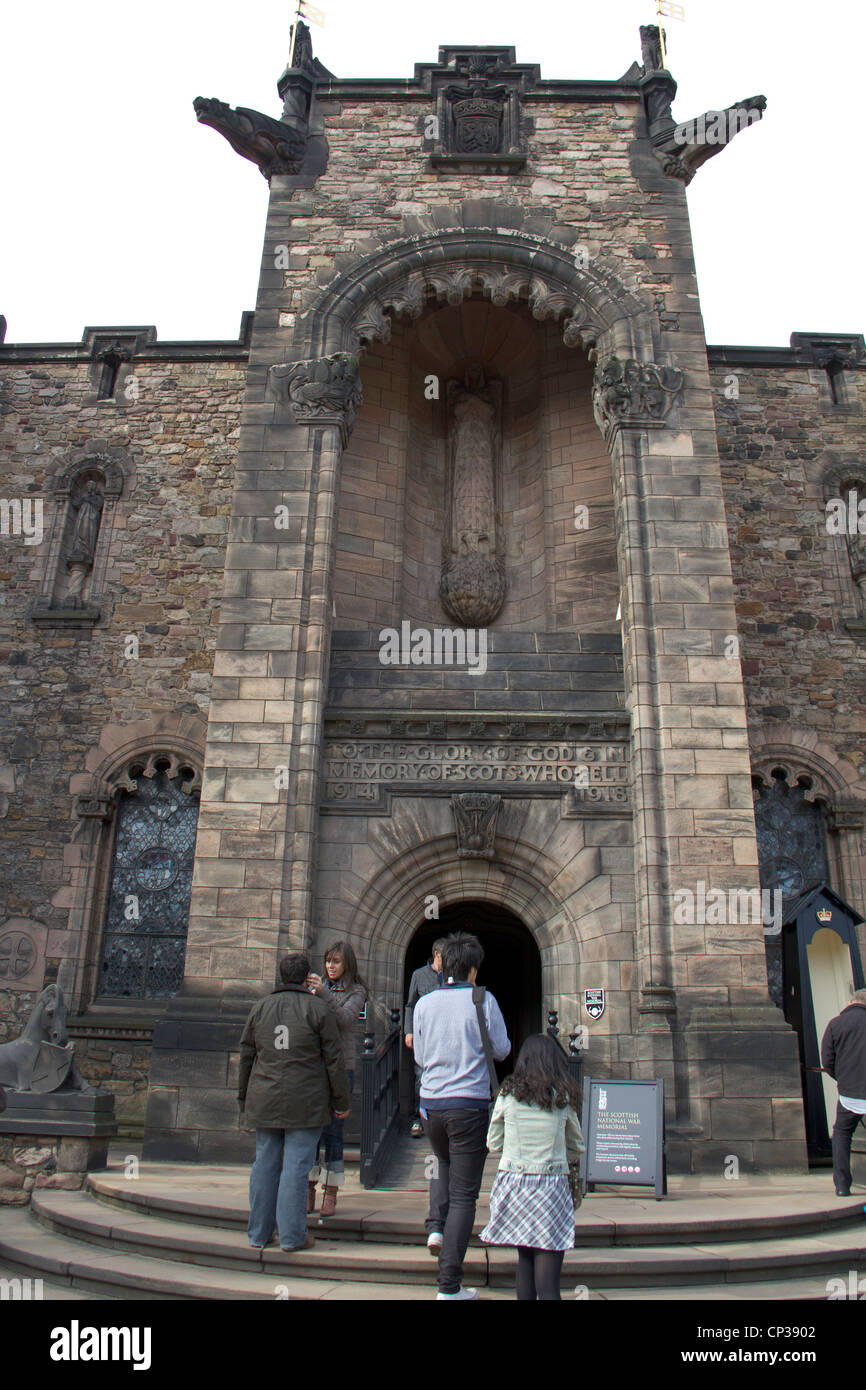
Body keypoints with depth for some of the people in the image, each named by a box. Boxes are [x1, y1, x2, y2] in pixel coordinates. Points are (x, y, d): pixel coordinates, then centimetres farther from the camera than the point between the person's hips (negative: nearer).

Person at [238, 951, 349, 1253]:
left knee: (265, 1163, 11)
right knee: (296, 1166, 1)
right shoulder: (317, 1009, -6)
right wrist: (341, 1101, 3)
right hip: (305, 1103, -4)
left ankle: (258, 1233, 19)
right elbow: (333, 1059, -5)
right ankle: (291, 1235, 5)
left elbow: (246, 1056, 12)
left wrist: (244, 1097, 21)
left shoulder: (260, 1008, 7)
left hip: (265, 1101, 4)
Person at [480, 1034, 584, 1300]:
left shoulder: (508, 1093, 1)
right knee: (547, 1284, 0)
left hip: (512, 1182, 1)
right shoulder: (564, 1097, 1)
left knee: (524, 1259, 22)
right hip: (552, 1186, -1)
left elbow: (493, 1144, 9)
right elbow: (577, 1149, 12)